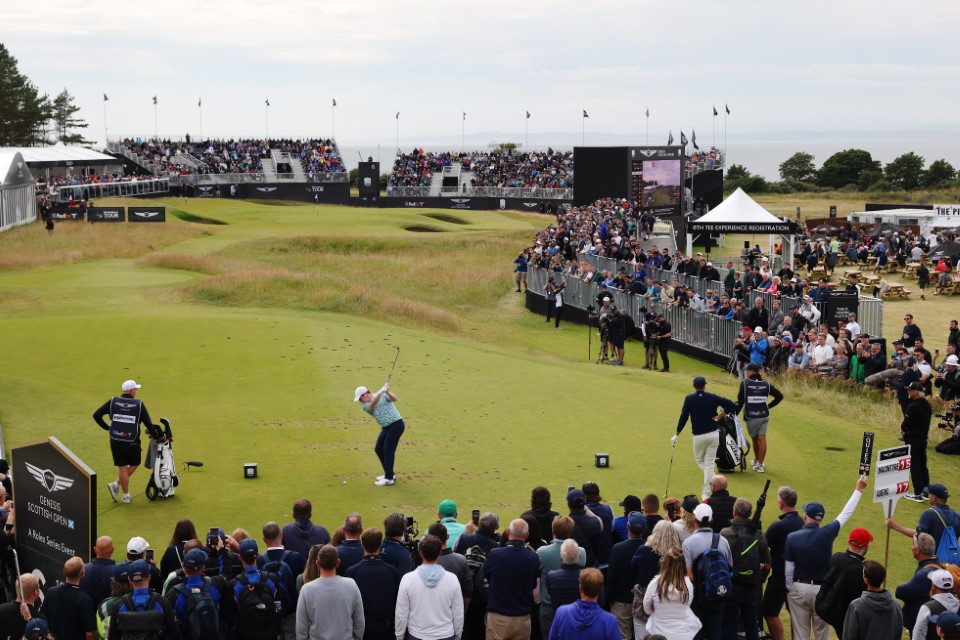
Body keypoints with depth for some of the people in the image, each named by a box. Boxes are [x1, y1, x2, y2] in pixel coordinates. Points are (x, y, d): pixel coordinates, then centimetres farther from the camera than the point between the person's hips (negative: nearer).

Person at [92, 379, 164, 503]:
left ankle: (126, 496, 12)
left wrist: (106, 427, 13)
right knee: (134, 464, 18)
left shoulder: (113, 402, 1)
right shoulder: (139, 405, -5)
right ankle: (116, 485, 6)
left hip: (115, 441, 3)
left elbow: (96, 415, 1)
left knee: (122, 467, 11)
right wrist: (156, 436, 13)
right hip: (132, 442, -3)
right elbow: (148, 423, -2)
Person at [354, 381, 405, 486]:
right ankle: (389, 474, 24)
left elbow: (394, 398, -20)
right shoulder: (365, 406, 2)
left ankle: (389, 479, -3)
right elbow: (372, 404, -20)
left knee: (388, 451, -8)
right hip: (386, 427, 7)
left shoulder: (383, 394, -6)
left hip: (396, 424, -7)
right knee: (379, 449, 10)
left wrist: (387, 391, -38)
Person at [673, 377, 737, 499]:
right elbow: (732, 405, -3)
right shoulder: (712, 397, 1)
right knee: (709, 463, 8)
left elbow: (683, 417, -8)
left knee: (700, 461, 20)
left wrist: (676, 435, -1)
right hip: (714, 434, 2)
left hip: (699, 436, -2)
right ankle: (705, 493, 6)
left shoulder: (689, 399, -4)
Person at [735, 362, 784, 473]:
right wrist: (769, 406, 17)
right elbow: (780, 396, 7)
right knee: (762, 439, -1)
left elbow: (740, 401, -6)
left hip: (751, 417, -3)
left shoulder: (745, 383, -6)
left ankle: (757, 460, 32)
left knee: (754, 439, 14)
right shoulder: (766, 384, 5)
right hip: (764, 415, 3)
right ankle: (759, 464, -4)